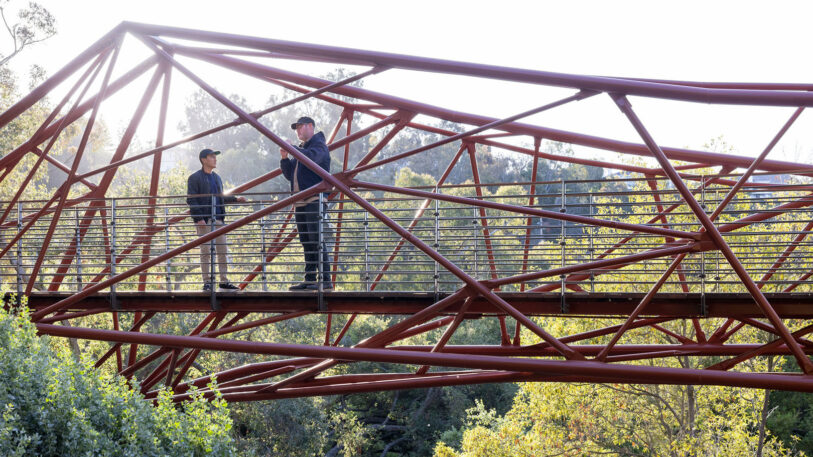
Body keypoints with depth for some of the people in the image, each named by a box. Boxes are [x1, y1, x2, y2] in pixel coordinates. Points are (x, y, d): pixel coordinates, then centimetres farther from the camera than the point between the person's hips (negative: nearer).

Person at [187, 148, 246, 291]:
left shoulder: (216, 178, 19)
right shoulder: (194, 178, -3)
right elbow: (191, 200, -9)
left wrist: (236, 199, 16)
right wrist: (199, 218, -18)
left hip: (218, 220, 7)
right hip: (204, 220, -7)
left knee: (223, 251, 5)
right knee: (205, 251, -4)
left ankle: (224, 281, 10)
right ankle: (207, 282, 1)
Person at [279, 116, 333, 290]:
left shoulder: (319, 145, -1)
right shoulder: (301, 149, 25)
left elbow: (310, 157, -24)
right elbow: (289, 174, 24)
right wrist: (284, 158, 7)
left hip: (314, 200, -9)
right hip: (300, 202, 9)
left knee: (316, 241, -13)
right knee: (306, 243, 7)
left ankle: (326, 280, -14)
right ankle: (309, 280, 8)